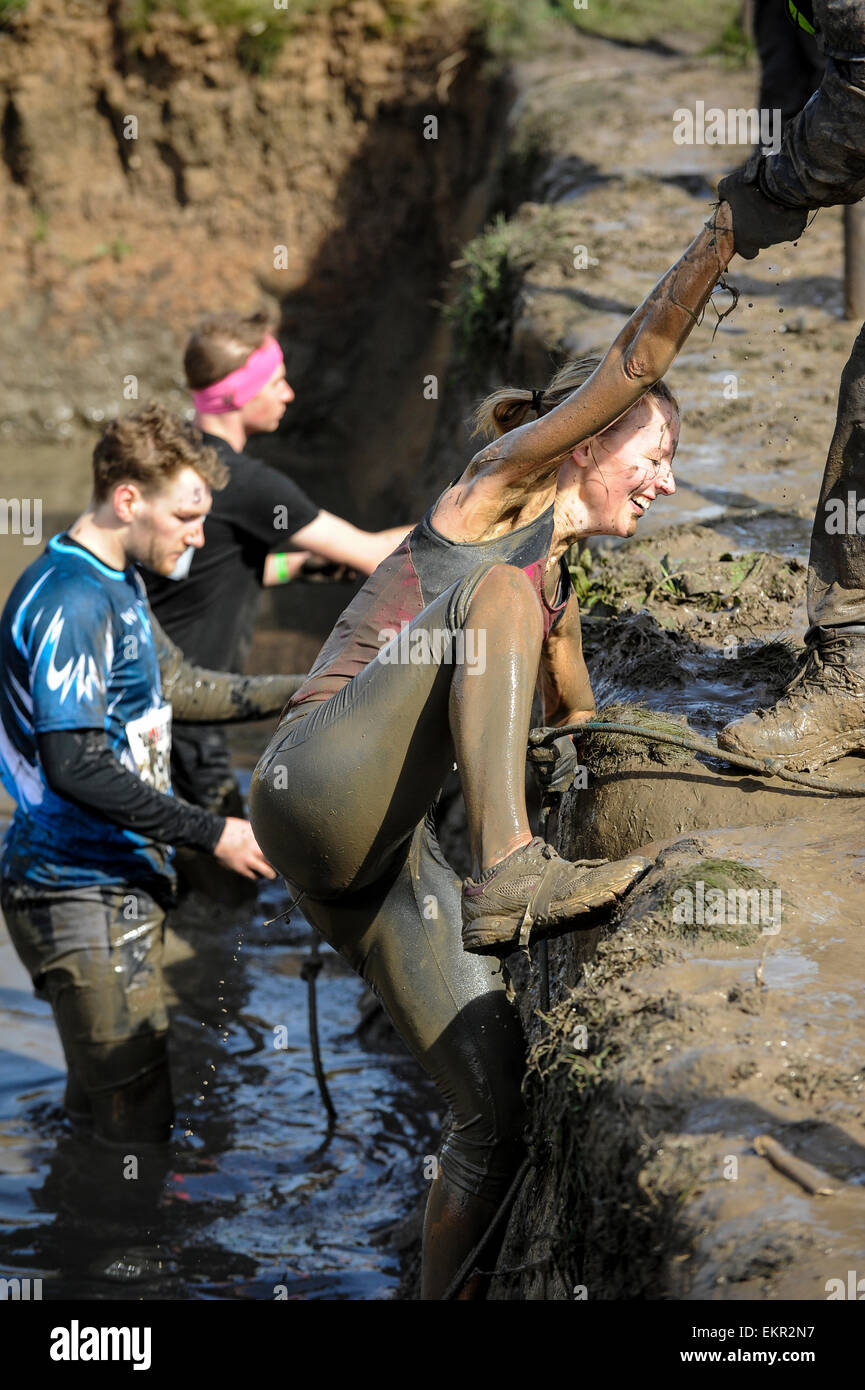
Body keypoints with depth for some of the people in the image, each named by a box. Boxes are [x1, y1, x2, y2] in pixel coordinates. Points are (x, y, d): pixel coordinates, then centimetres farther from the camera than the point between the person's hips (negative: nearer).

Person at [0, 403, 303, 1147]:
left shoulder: (118, 582, 13)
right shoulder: (69, 601, -20)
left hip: (126, 880, 10)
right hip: (81, 892, -10)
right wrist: (213, 833, -20)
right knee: (135, 1129, -9)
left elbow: (180, 686, 24)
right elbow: (76, 768, -25)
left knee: (101, 1108, 14)